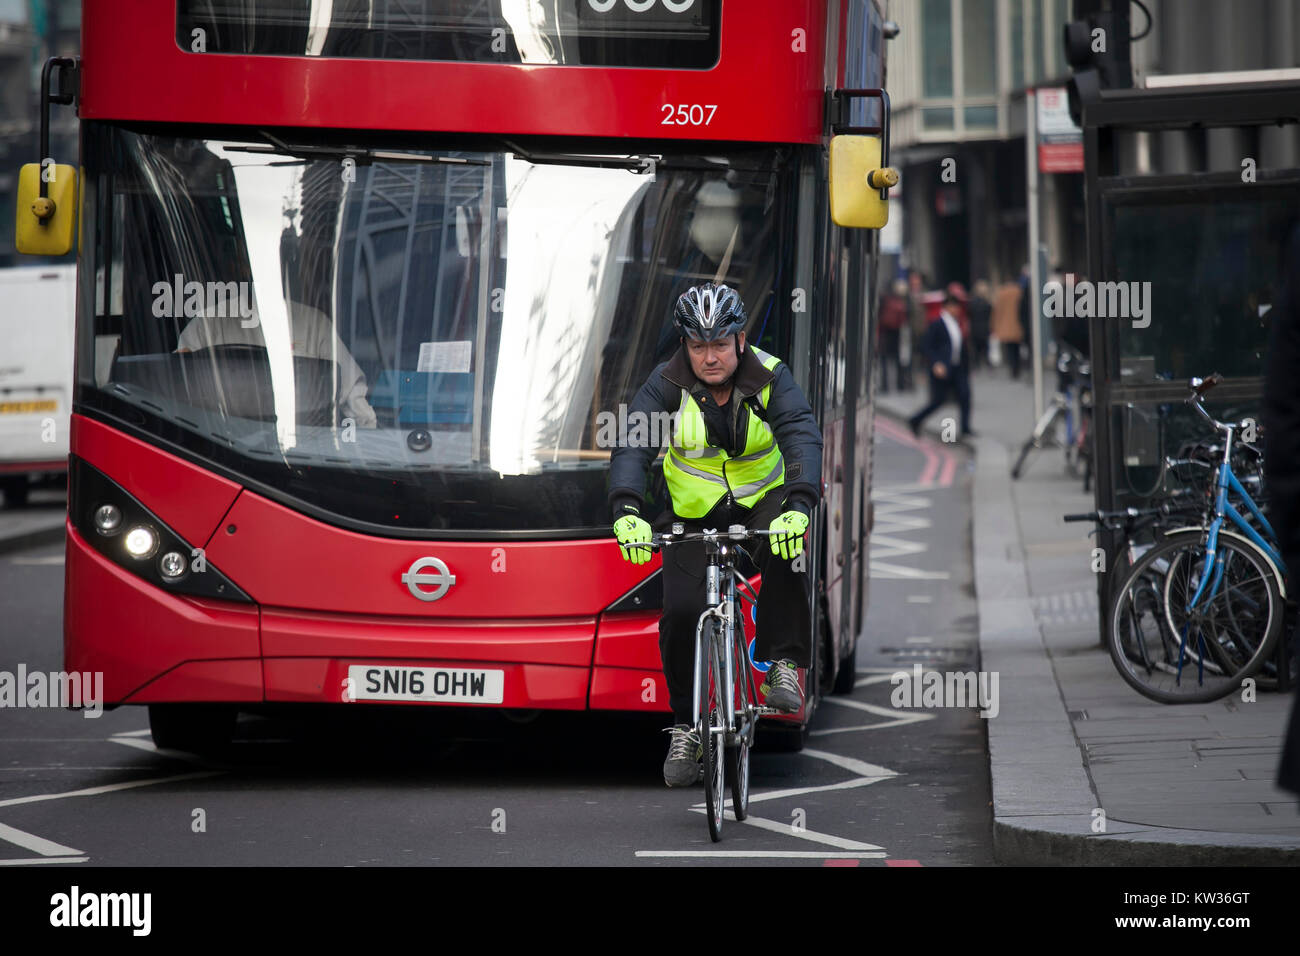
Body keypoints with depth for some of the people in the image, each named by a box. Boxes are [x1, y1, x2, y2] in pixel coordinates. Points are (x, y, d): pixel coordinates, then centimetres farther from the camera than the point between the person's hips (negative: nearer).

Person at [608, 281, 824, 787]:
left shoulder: (769, 377, -18)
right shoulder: (668, 383, -17)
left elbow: (803, 438, -31)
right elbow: (632, 444, -29)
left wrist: (798, 507, -50)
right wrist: (627, 510, -48)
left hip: (761, 504, -1)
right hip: (694, 515, 1)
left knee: (786, 554, -35)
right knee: (681, 612, -14)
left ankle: (782, 665, -20)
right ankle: (686, 727, 4)